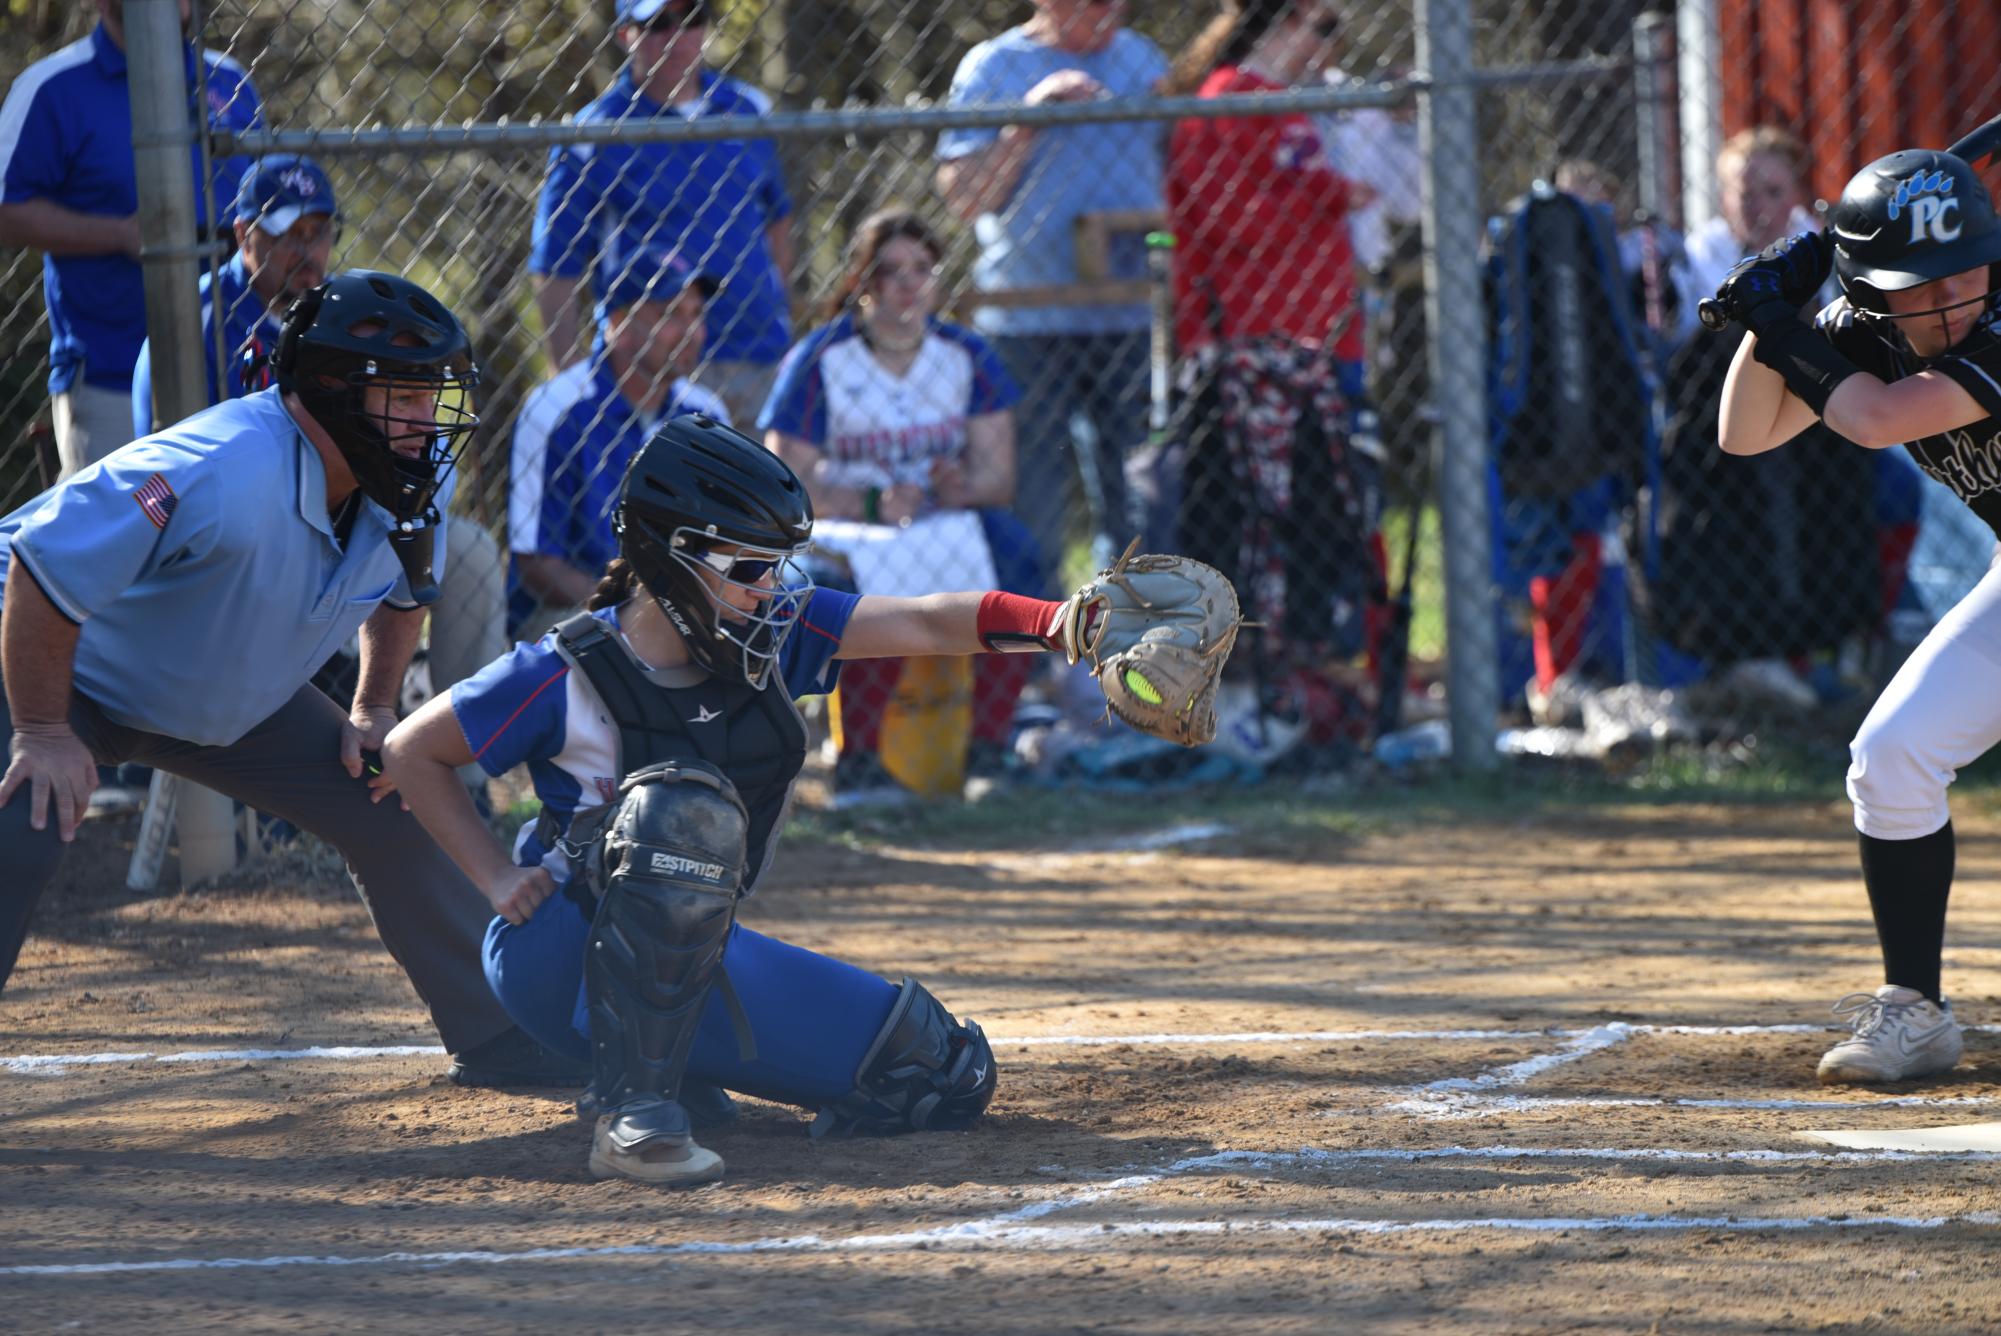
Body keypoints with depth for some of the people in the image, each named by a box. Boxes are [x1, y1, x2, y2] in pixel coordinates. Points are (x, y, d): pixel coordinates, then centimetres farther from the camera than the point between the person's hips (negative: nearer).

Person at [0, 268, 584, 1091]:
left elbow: (401, 587, 13)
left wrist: (371, 709, 4)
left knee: (393, 812, 4)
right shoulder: (227, 473, -40)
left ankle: (493, 1040, 19)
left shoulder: (411, 483, -14)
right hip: (69, 676, -7)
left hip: (235, 704, 7)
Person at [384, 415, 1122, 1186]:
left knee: (944, 1072, 2)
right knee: (687, 803, -38)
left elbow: (927, 624, -18)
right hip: (559, 963, -6)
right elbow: (411, 751, -6)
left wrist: (1057, 624, -35)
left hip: (695, 955, 7)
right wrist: (498, 877, -12)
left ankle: (668, 1068, 19)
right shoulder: (569, 676, -17)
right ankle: (632, 1115, -35)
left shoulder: (777, 632, -5)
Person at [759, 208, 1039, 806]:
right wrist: (875, 503, -26)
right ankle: (857, 762, -31)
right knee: (886, 569, -38)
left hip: (950, 528, 4)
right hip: (845, 532, -4)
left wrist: (964, 487, -22)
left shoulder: (967, 357, 7)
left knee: (1010, 542, -29)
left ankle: (990, 753, -26)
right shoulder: (819, 363, -4)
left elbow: (998, 477, 2)